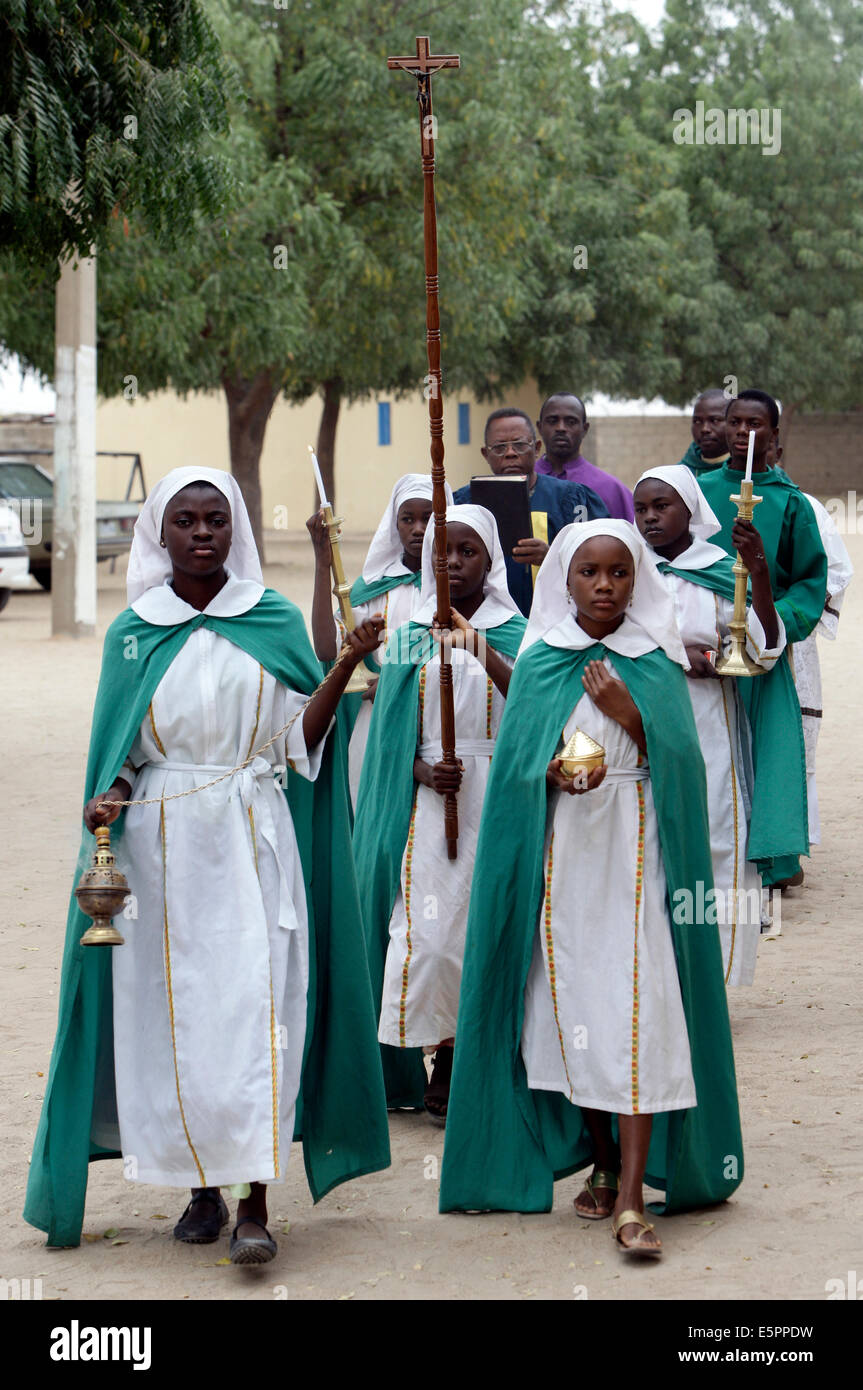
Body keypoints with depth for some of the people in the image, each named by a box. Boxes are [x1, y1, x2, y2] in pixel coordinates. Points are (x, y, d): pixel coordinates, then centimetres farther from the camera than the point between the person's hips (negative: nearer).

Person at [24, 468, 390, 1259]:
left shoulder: (273, 621, 5)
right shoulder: (133, 632, 7)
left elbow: (299, 738, 3)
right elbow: (123, 751, 10)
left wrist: (347, 666, -10)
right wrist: (109, 798, -10)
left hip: (251, 840, -1)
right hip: (162, 842, 2)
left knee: (253, 1004, -10)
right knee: (174, 1009, 2)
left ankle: (255, 1201, -11)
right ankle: (202, 1186, 15)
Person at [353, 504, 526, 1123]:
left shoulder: (514, 634, 4)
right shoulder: (411, 636, 9)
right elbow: (393, 729, 7)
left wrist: (477, 645, -29)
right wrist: (422, 770, -12)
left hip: (496, 797, -1)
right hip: (427, 797, 1)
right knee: (429, 927, -6)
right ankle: (445, 1061, 4)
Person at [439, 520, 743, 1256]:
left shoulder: (656, 664, 4)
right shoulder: (539, 666, 6)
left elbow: (679, 763, -1)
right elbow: (513, 765, 3)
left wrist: (629, 714, -15)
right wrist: (552, 773, -17)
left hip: (636, 850, -1)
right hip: (562, 854, 2)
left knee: (637, 1009, -10)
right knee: (575, 1004, 4)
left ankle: (632, 1195, -14)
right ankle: (603, 1164, 21)